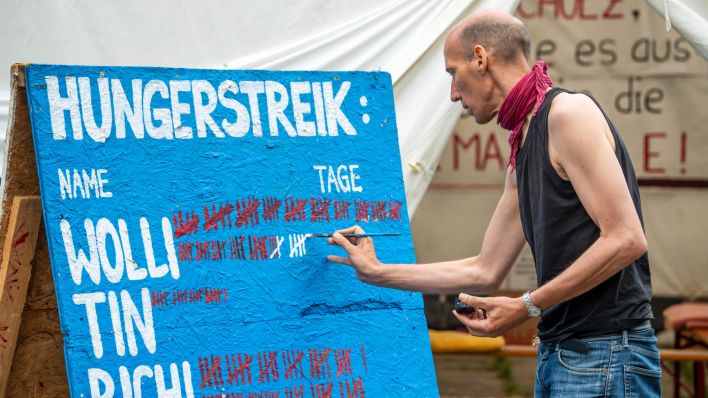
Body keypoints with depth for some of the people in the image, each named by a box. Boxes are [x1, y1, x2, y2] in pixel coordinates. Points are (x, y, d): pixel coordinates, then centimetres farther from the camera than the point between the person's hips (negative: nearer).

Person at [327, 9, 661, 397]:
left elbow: (626, 240, -18)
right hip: (558, 351, 9)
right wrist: (376, 272, 27)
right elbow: (485, 270, 23)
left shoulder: (566, 111, -11)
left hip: (604, 354, -9)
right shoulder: (522, 153, 17)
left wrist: (527, 306, -15)